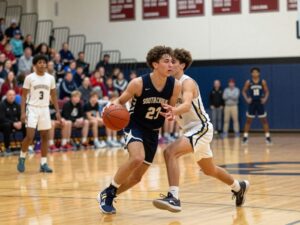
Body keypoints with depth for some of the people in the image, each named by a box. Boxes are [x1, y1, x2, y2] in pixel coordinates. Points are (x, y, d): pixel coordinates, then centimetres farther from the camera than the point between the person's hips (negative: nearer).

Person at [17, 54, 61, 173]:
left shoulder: (50, 78, 5)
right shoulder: (29, 78, -6)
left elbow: (53, 95, 12)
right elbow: (24, 96, -4)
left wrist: (57, 111, 5)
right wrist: (23, 112, -13)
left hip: (45, 109, 4)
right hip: (32, 109, -4)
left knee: (45, 136, 3)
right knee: (30, 136, -12)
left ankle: (43, 163, 8)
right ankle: (22, 158, 10)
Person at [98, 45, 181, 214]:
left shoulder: (175, 86, -13)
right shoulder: (139, 83, -21)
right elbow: (120, 101, -6)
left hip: (153, 132, 5)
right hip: (135, 126, -5)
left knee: (137, 176, 7)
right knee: (137, 158, -33)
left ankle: (109, 197, 32)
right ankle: (107, 192, -13)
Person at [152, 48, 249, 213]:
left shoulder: (187, 83, -20)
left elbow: (187, 105, -41)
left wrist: (174, 111, -60)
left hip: (201, 128, -10)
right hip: (191, 130, 10)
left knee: (170, 152, -30)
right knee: (209, 170, 25)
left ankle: (173, 198, -34)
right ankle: (238, 187, 51)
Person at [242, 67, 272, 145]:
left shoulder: (263, 82, -1)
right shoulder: (248, 82, -2)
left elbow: (267, 91, 4)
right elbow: (244, 91, 4)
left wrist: (265, 98, -13)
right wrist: (247, 99, -11)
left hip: (260, 103, 0)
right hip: (252, 103, 0)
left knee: (264, 120, 1)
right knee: (248, 120, 4)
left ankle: (268, 137, 5)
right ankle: (245, 137, 10)